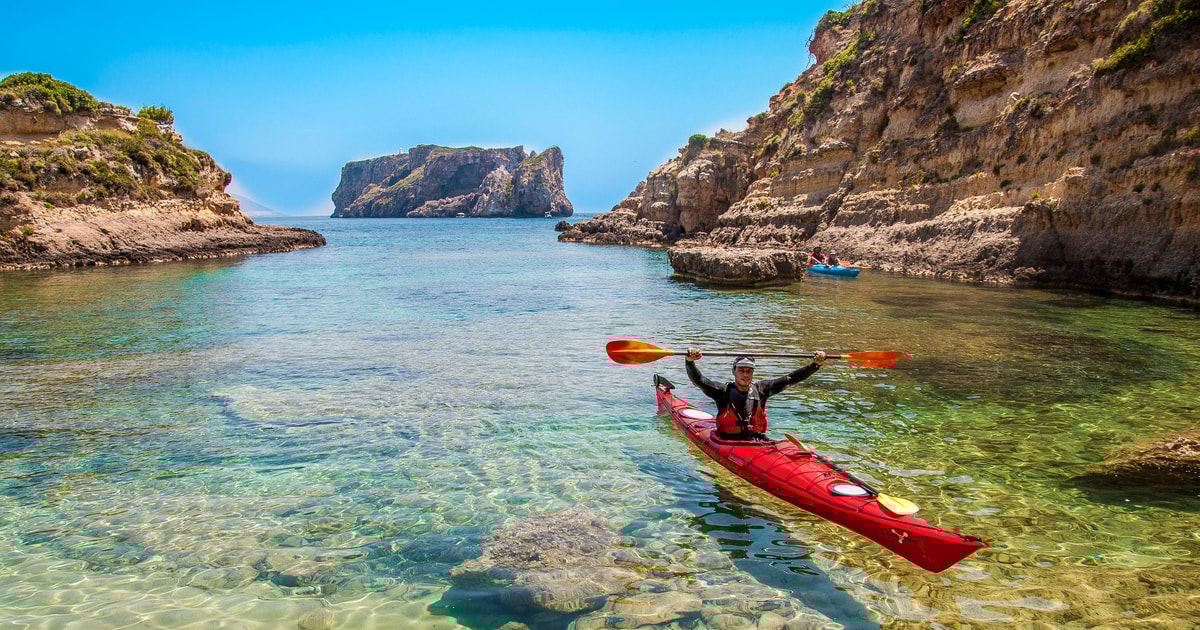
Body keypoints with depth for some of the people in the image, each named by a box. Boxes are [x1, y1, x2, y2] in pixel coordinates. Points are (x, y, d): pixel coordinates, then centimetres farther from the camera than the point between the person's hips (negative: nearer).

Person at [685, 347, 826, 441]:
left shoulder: (761, 389, 10)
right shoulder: (724, 391, 0)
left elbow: (790, 379, 8)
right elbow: (698, 380, -12)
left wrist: (816, 364, -1)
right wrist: (690, 361, -31)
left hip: (758, 440, 3)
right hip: (730, 442, -3)